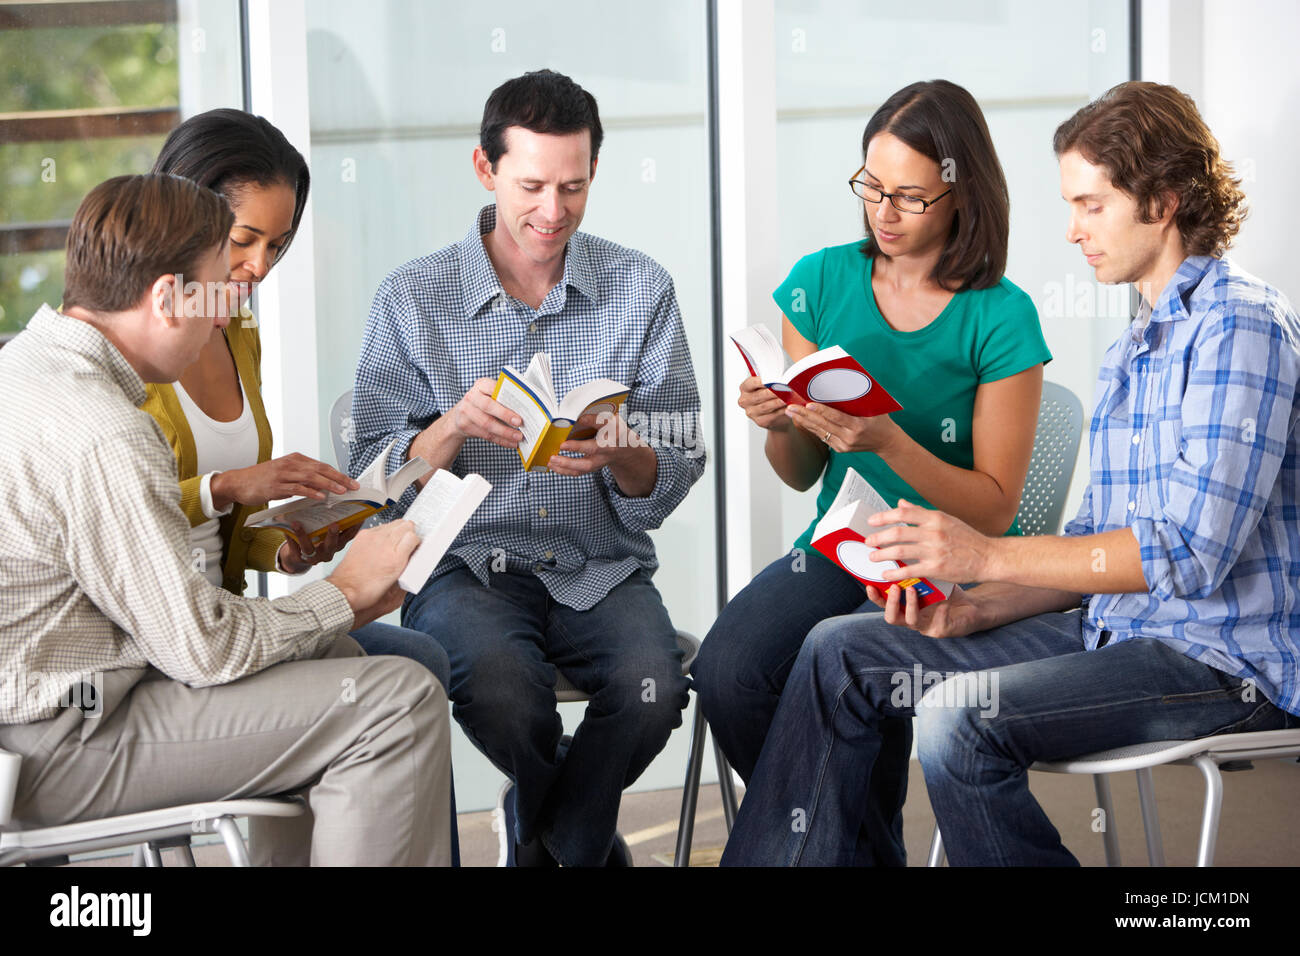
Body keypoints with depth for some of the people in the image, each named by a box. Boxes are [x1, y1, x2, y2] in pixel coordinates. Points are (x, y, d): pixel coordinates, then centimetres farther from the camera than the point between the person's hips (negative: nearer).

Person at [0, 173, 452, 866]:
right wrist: (345, 597, -6)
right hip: (56, 754, -11)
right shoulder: (103, 438, -26)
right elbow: (202, 647, -21)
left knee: (329, 657, 22)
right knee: (400, 701, -13)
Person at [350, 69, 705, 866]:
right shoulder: (412, 300, 1)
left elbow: (676, 476, 3)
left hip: (602, 569, 2)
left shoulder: (642, 289, 5)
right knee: (503, 686, -34)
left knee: (653, 689, -30)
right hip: (465, 565, -1)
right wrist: (455, 427, -21)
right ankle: (587, 841, 2)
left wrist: (624, 457, -20)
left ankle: (548, 835, 4)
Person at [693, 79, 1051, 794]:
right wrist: (780, 425, -13)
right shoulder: (822, 281, 4)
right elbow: (801, 474, 11)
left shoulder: (1001, 319, -8)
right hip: (838, 547, 4)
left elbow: (994, 508, -9)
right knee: (725, 670, -25)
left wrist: (888, 442, -24)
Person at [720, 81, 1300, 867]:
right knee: (842, 651, 4)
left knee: (961, 717, -30)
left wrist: (989, 556, -20)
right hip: (1117, 628, 10)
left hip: (1222, 656, -9)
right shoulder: (1136, 347, 19)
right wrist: (973, 608, -2)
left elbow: (1190, 551, -22)